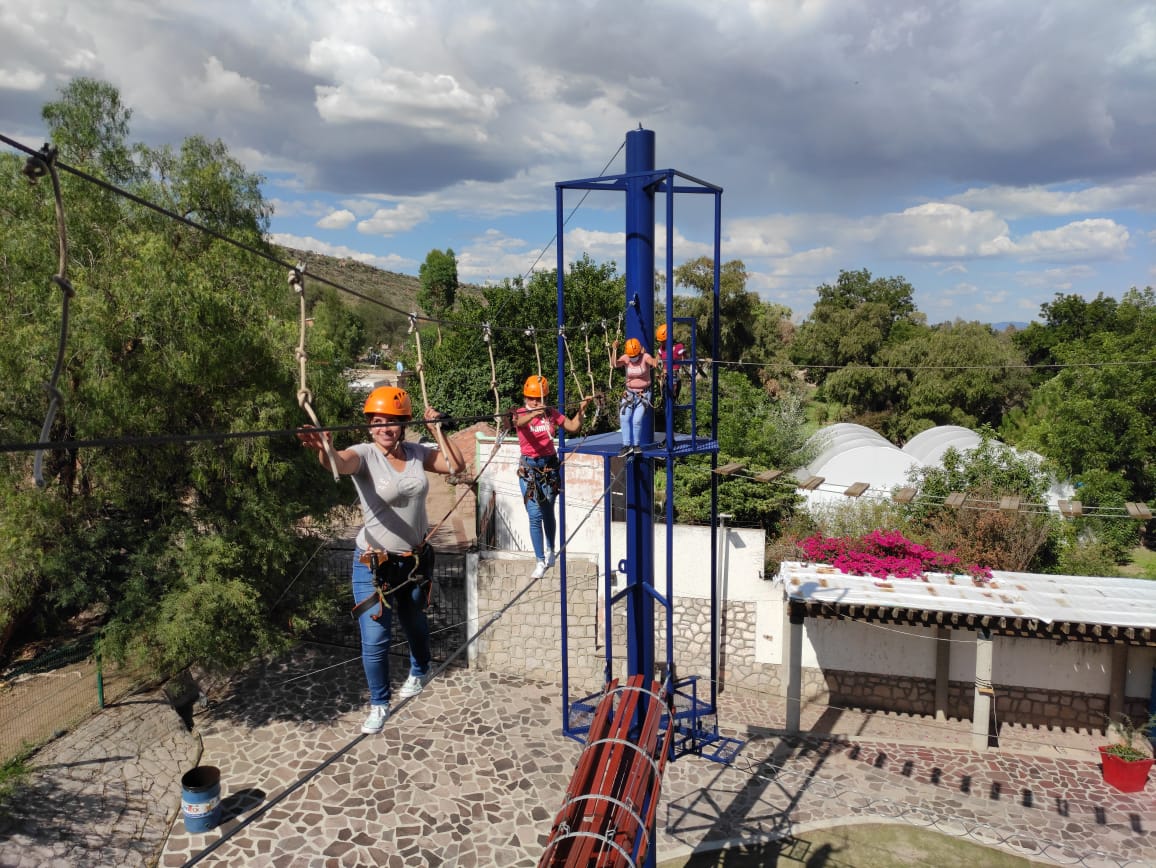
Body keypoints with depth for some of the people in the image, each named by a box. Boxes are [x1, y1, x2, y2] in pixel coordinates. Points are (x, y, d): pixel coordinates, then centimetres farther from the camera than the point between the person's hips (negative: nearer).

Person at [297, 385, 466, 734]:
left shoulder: (416, 453, -3)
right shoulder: (364, 455, -17)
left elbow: (455, 466, -1)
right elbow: (339, 464, -39)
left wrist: (437, 430, -5)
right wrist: (323, 448, -61)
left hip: (417, 558, 4)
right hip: (374, 563, -4)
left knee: (415, 621, 24)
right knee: (375, 637, -3)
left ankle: (419, 672, 54)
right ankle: (379, 704, 20)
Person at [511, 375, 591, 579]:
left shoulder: (551, 413, -1)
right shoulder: (520, 413, -8)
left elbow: (574, 427, 7)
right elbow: (520, 421, -33)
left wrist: (581, 410, -7)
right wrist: (533, 414, -53)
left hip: (550, 466, 2)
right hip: (528, 468, -2)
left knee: (548, 512, 15)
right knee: (535, 515, -7)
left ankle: (550, 551, 36)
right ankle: (541, 562, 1)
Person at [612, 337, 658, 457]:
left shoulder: (645, 357, -15)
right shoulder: (625, 358, -7)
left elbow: (653, 361, -38)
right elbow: (615, 364, -26)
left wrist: (655, 362, -63)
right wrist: (614, 351, -41)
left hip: (644, 394, -3)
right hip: (629, 394, 3)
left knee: (637, 420, -9)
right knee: (624, 419, -7)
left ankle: (636, 445, 10)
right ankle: (627, 445, -2)